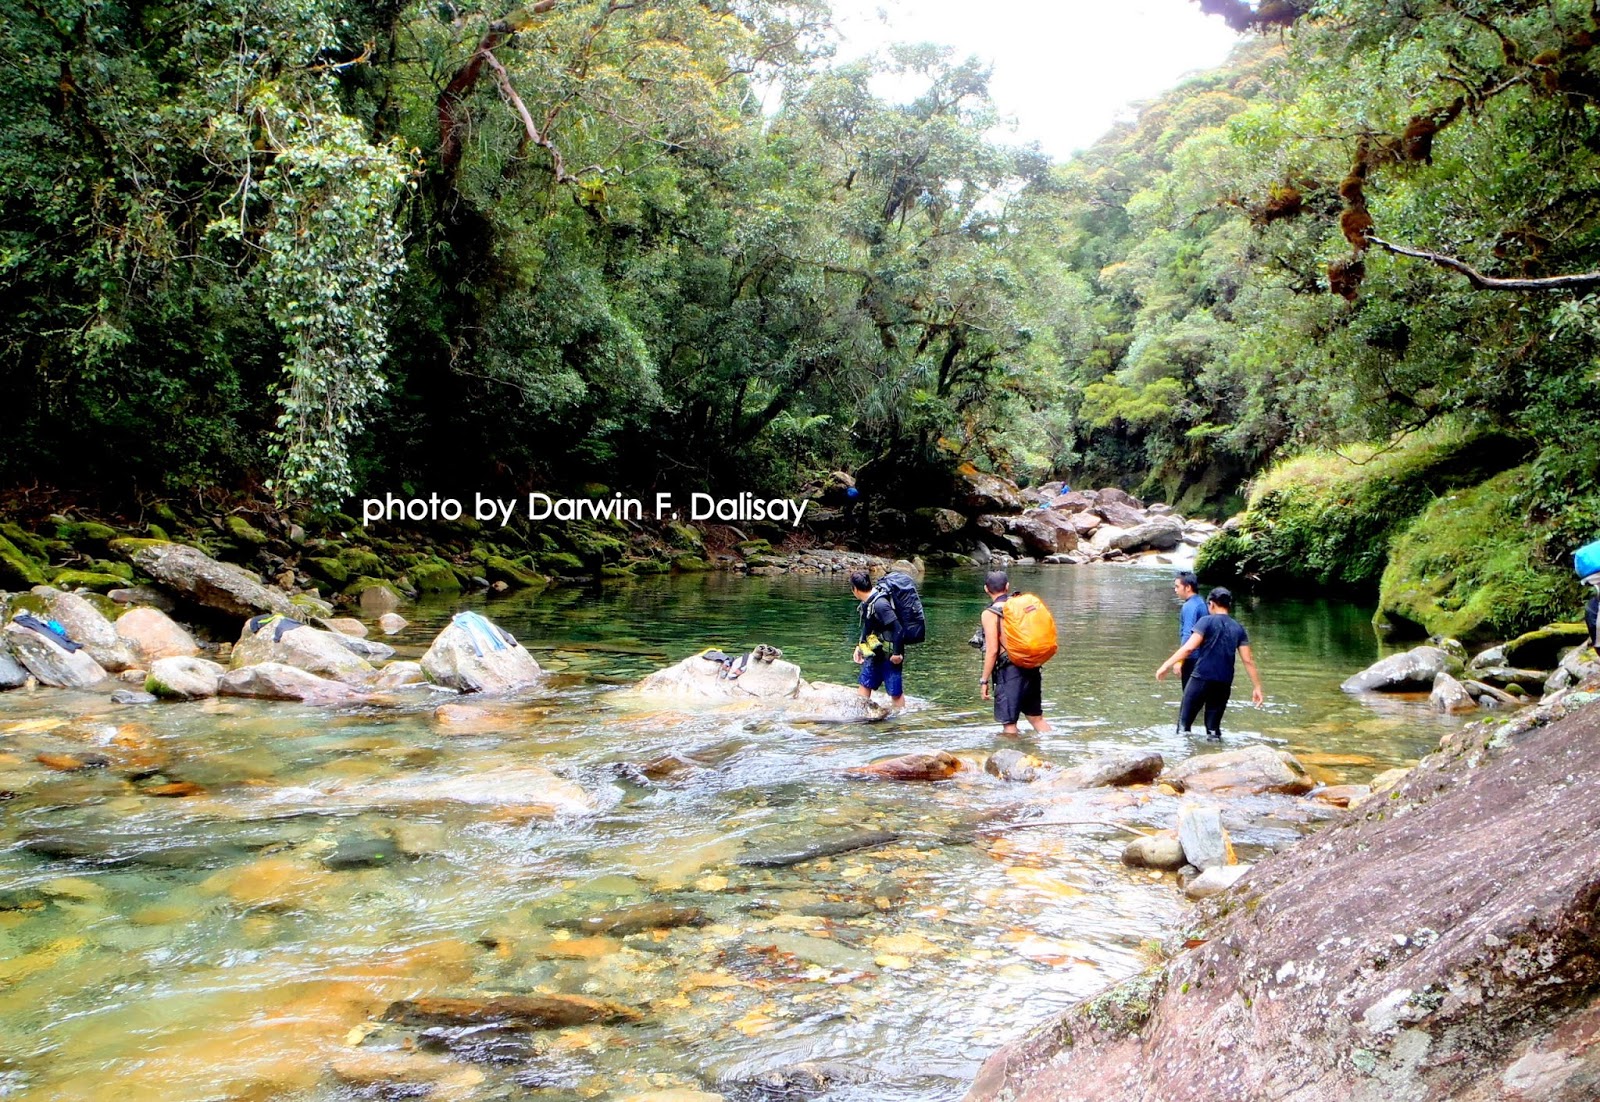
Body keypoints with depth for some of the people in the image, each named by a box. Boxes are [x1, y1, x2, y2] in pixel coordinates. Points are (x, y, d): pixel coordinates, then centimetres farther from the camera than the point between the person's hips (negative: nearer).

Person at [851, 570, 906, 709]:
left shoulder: (879, 604, -24)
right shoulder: (867, 603, 6)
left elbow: (897, 628, -26)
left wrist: (897, 653, -22)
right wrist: (859, 647, 19)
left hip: (890, 656, -10)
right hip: (875, 654, 10)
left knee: (895, 691, -1)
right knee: (865, 684, 16)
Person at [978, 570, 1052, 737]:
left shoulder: (990, 613, -10)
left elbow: (992, 650, -14)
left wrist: (984, 681, -7)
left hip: (1010, 670, -6)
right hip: (1033, 667, 6)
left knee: (1009, 723, 2)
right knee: (1037, 717, 19)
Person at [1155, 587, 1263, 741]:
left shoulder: (1206, 621, -4)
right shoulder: (1238, 628, 8)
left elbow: (1189, 647, -15)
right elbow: (1248, 660, 5)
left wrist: (1167, 665, -13)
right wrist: (1257, 687, 10)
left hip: (1201, 678, -4)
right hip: (1224, 683, 4)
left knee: (1185, 721, 4)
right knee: (1214, 725, 12)